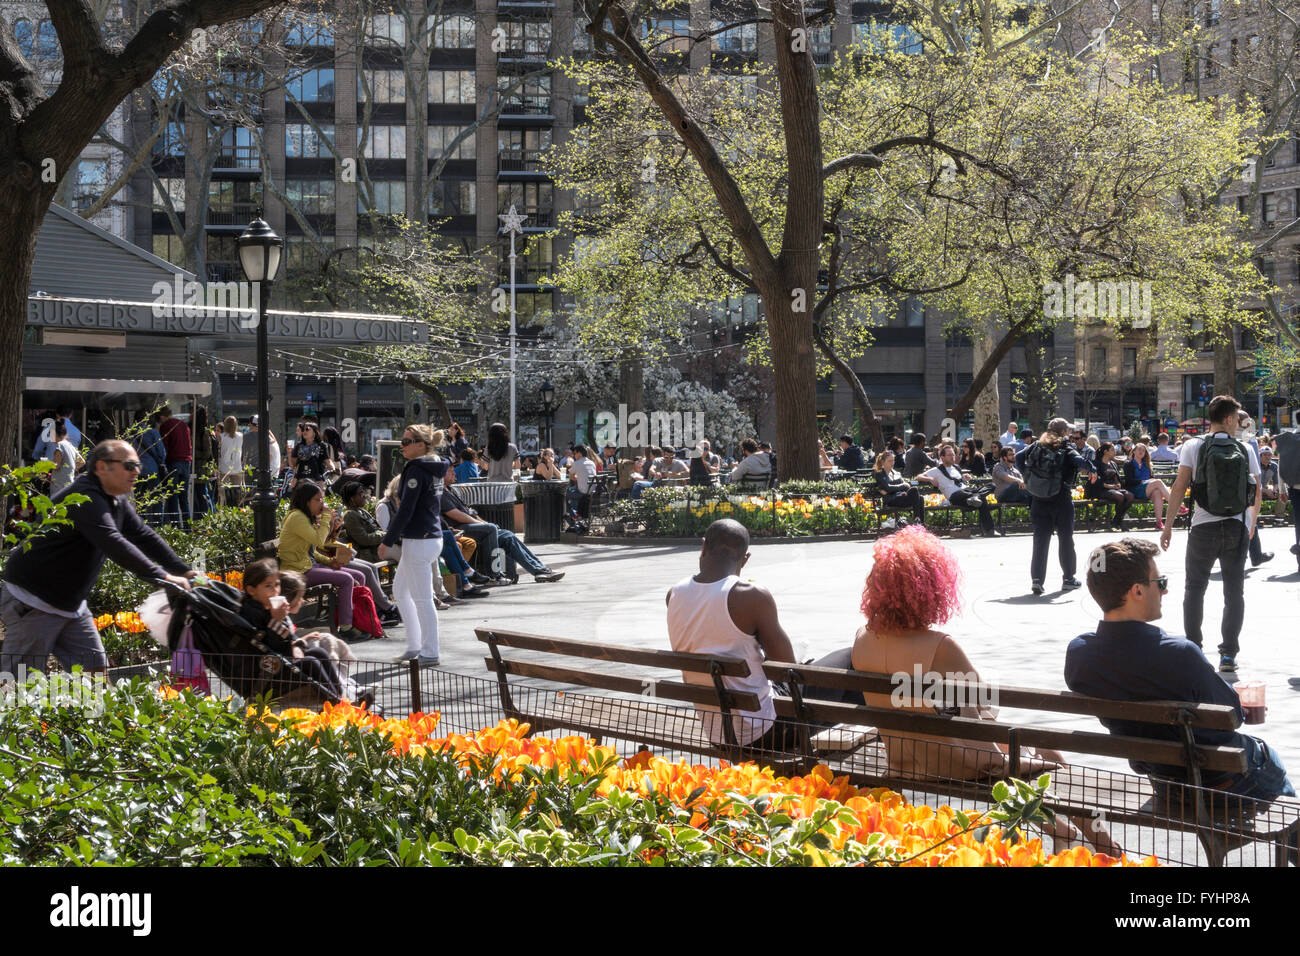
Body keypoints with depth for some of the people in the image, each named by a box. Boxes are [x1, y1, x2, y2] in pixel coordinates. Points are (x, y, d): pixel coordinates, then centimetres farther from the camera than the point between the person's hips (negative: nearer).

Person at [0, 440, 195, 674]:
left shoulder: (118, 501, 8)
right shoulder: (84, 498, -24)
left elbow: (145, 537, 10)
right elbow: (114, 544, -34)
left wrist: (184, 572, -2)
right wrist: (162, 577, -36)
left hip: (70, 604, 10)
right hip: (33, 602, -10)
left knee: (96, 667, 4)